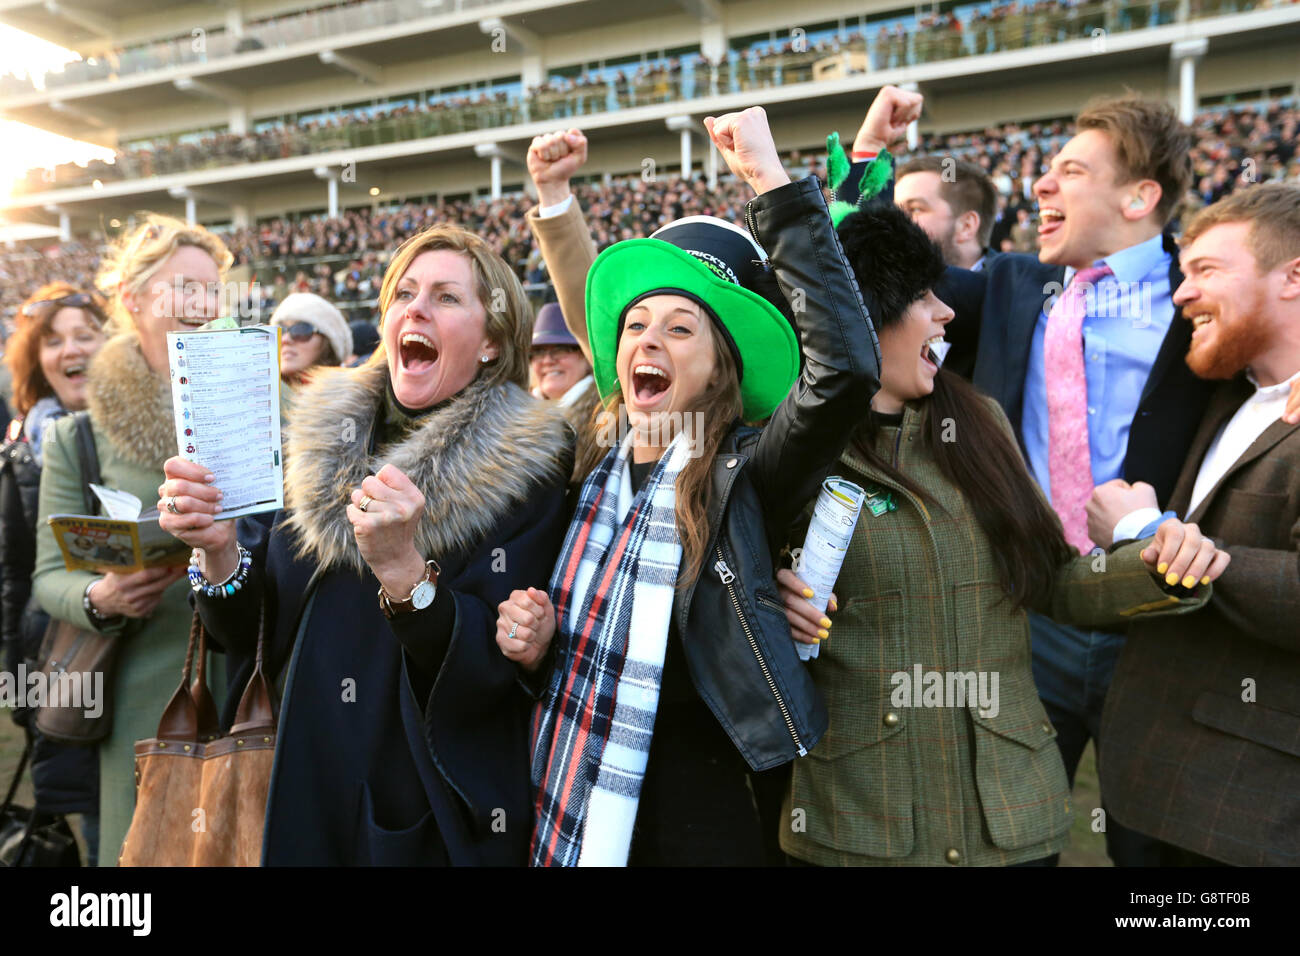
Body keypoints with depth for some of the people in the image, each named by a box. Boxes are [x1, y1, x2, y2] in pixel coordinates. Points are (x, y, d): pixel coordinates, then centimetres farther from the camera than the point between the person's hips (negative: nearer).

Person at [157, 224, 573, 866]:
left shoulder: (526, 466, -13)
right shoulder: (323, 438, -1)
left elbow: (497, 667, -19)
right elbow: (247, 631, 1)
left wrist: (402, 570, -33)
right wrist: (219, 550, -18)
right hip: (305, 784, 4)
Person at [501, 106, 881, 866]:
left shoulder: (746, 477, -12)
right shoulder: (589, 476, 1)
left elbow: (846, 367, -31)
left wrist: (772, 181, -26)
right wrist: (529, 643, -8)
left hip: (698, 824, -4)